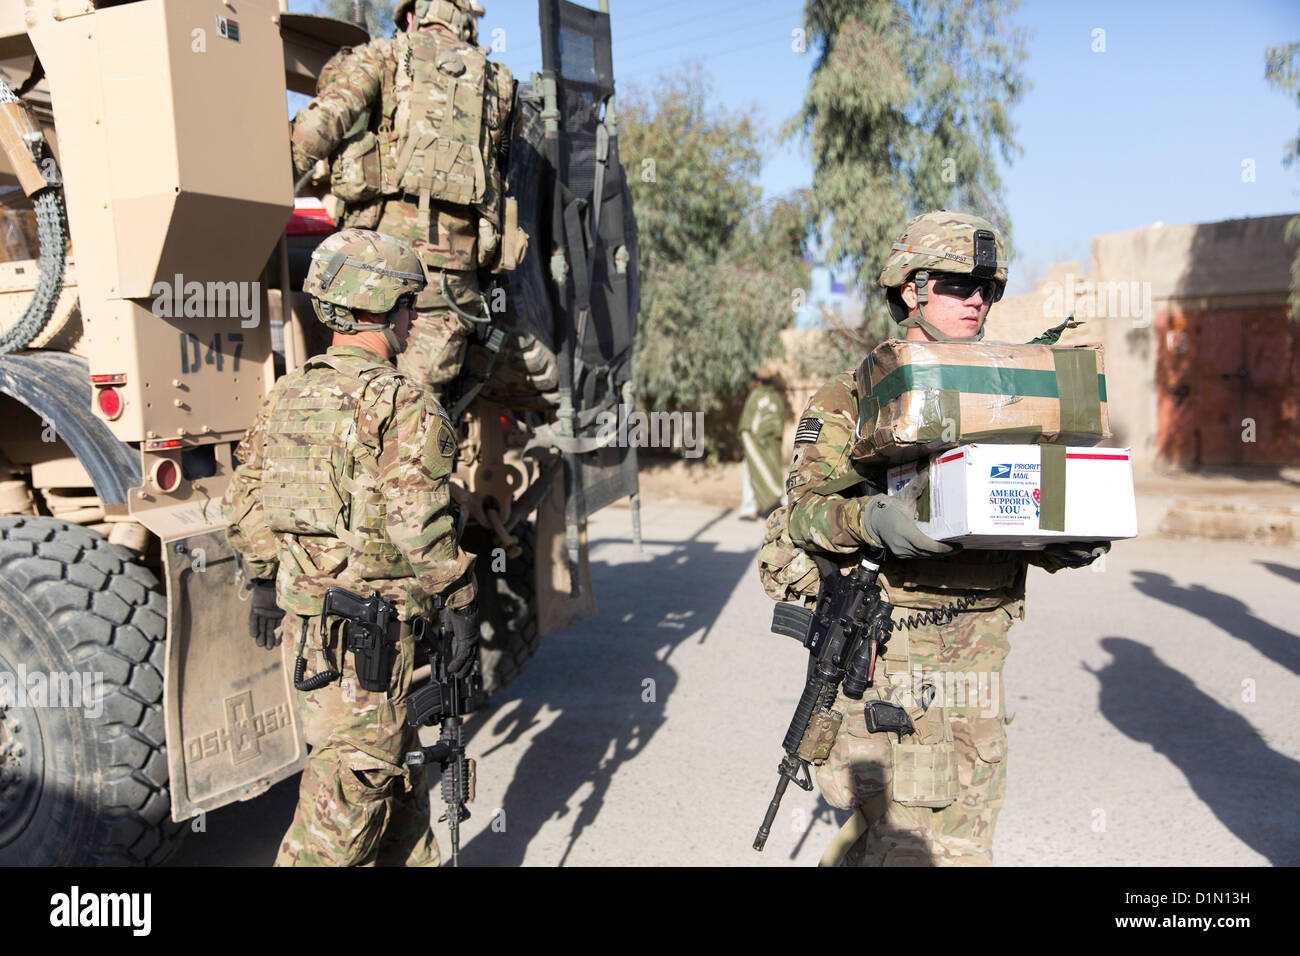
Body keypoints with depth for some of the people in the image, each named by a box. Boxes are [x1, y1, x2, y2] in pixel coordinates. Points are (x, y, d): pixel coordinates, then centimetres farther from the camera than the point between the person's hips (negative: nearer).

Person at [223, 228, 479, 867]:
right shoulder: (400, 405, -16)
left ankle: (411, 861, 36)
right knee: (355, 775, 3)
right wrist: (462, 607, -11)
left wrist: (263, 585, 22)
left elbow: (245, 499, 13)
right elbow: (420, 523, -20)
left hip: (303, 614, 9)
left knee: (394, 758, 22)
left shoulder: (287, 396, 8)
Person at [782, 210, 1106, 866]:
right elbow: (806, 504, -9)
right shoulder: (854, 395, -2)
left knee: (968, 825, 12)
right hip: (886, 640, -5)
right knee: (906, 823, -4)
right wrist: (870, 519, -30)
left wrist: (1065, 544, -7)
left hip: (978, 639, 6)